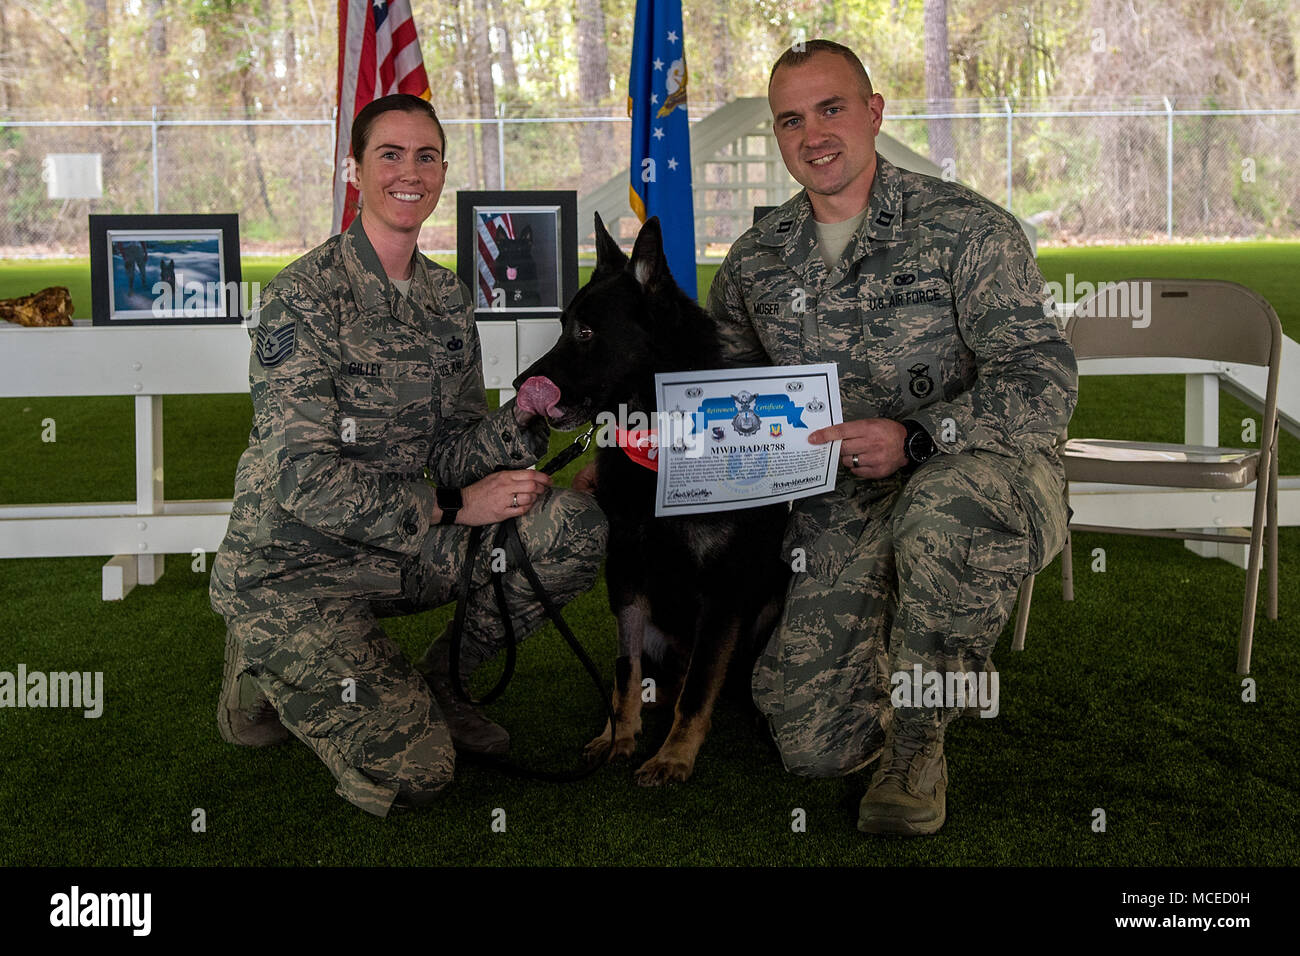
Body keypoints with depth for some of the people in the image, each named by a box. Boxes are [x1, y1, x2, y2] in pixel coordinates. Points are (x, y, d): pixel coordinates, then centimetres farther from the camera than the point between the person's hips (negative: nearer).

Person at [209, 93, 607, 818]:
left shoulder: (449, 297, 7)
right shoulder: (305, 296, -16)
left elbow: (450, 452, 5)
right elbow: (301, 477, -21)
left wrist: (522, 419, -16)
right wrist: (451, 507, -22)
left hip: (399, 550, 6)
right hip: (295, 568, -6)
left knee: (577, 527, -14)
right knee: (411, 774, -20)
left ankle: (435, 684, 6)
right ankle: (266, 677, 9)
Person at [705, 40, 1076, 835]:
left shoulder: (967, 227, -8)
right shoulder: (756, 261, 8)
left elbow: (1043, 380, -15)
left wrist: (916, 439, -30)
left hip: (983, 472, -4)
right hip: (837, 507, 4)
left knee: (939, 510, -43)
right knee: (813, 745, -5)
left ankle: (917, 741, -16)